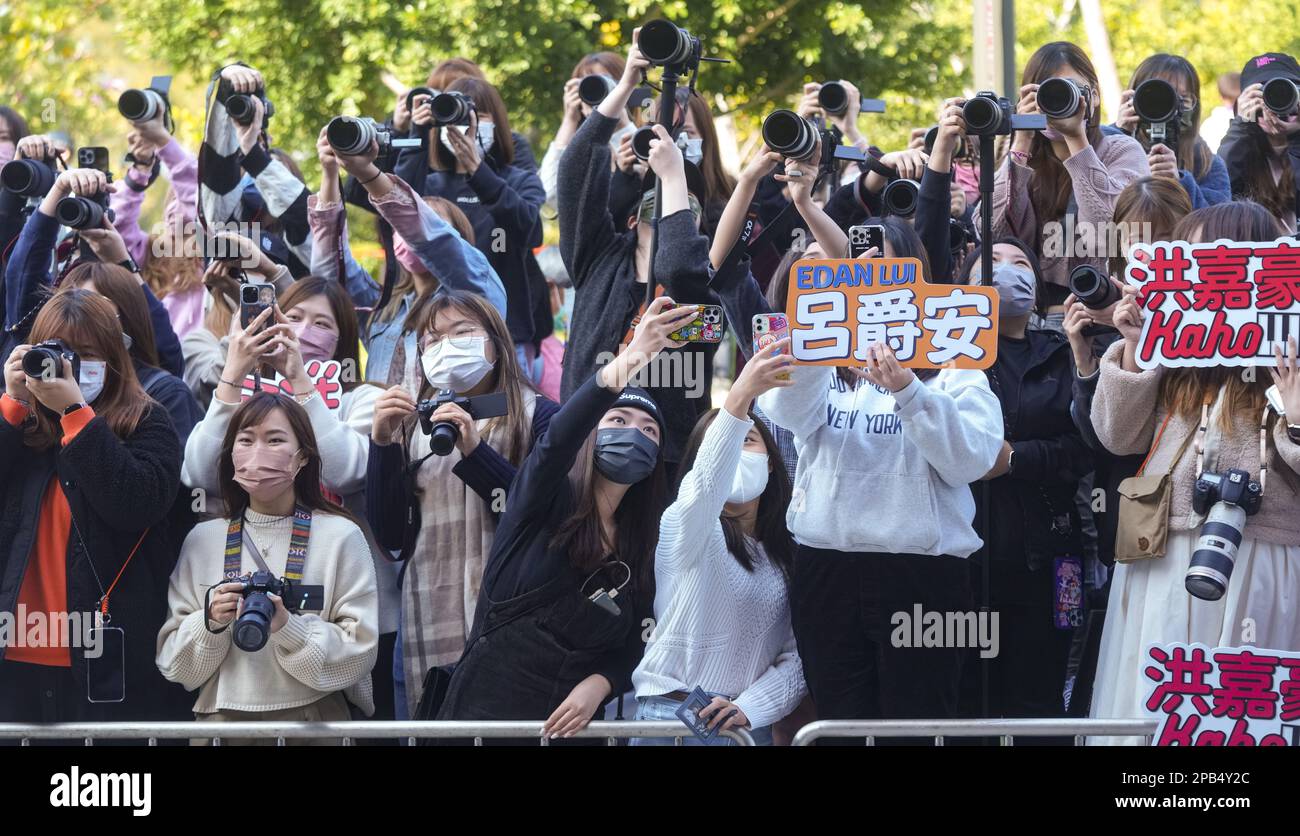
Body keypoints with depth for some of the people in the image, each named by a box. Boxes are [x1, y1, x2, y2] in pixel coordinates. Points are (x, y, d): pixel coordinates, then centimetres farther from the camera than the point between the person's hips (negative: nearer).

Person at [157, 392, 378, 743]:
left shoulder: (341, 536, -3)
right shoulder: (203, 540, 4)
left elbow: (360, 654, -8)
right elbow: (172, 663, 4)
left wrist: (288, 626, -21)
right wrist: (210, 622, -14)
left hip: (313, 717, -2)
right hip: (222, 717, 2)